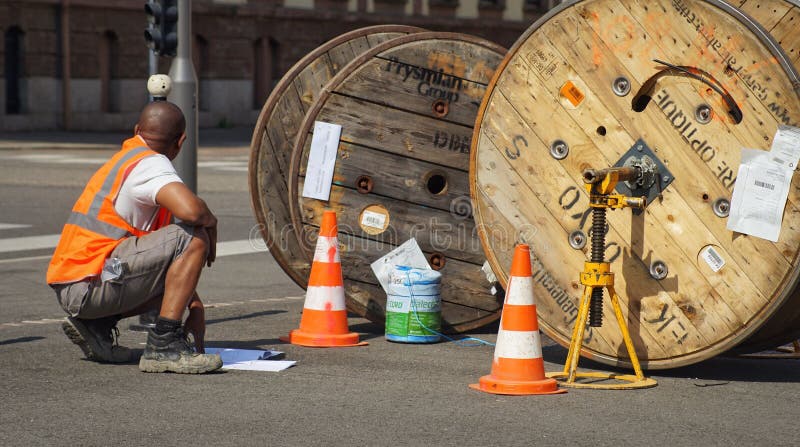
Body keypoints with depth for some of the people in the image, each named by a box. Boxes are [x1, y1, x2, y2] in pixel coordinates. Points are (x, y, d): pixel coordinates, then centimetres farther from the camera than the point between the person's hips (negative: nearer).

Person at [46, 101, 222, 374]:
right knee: (193, 239, -14)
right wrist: (210, 222, -3)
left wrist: (194, 305, 23)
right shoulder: (150, 164, -7)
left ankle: (96, 324, 10)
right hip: (86, 286, -10)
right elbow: (190, 210, -27)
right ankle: (163, 345, -18)